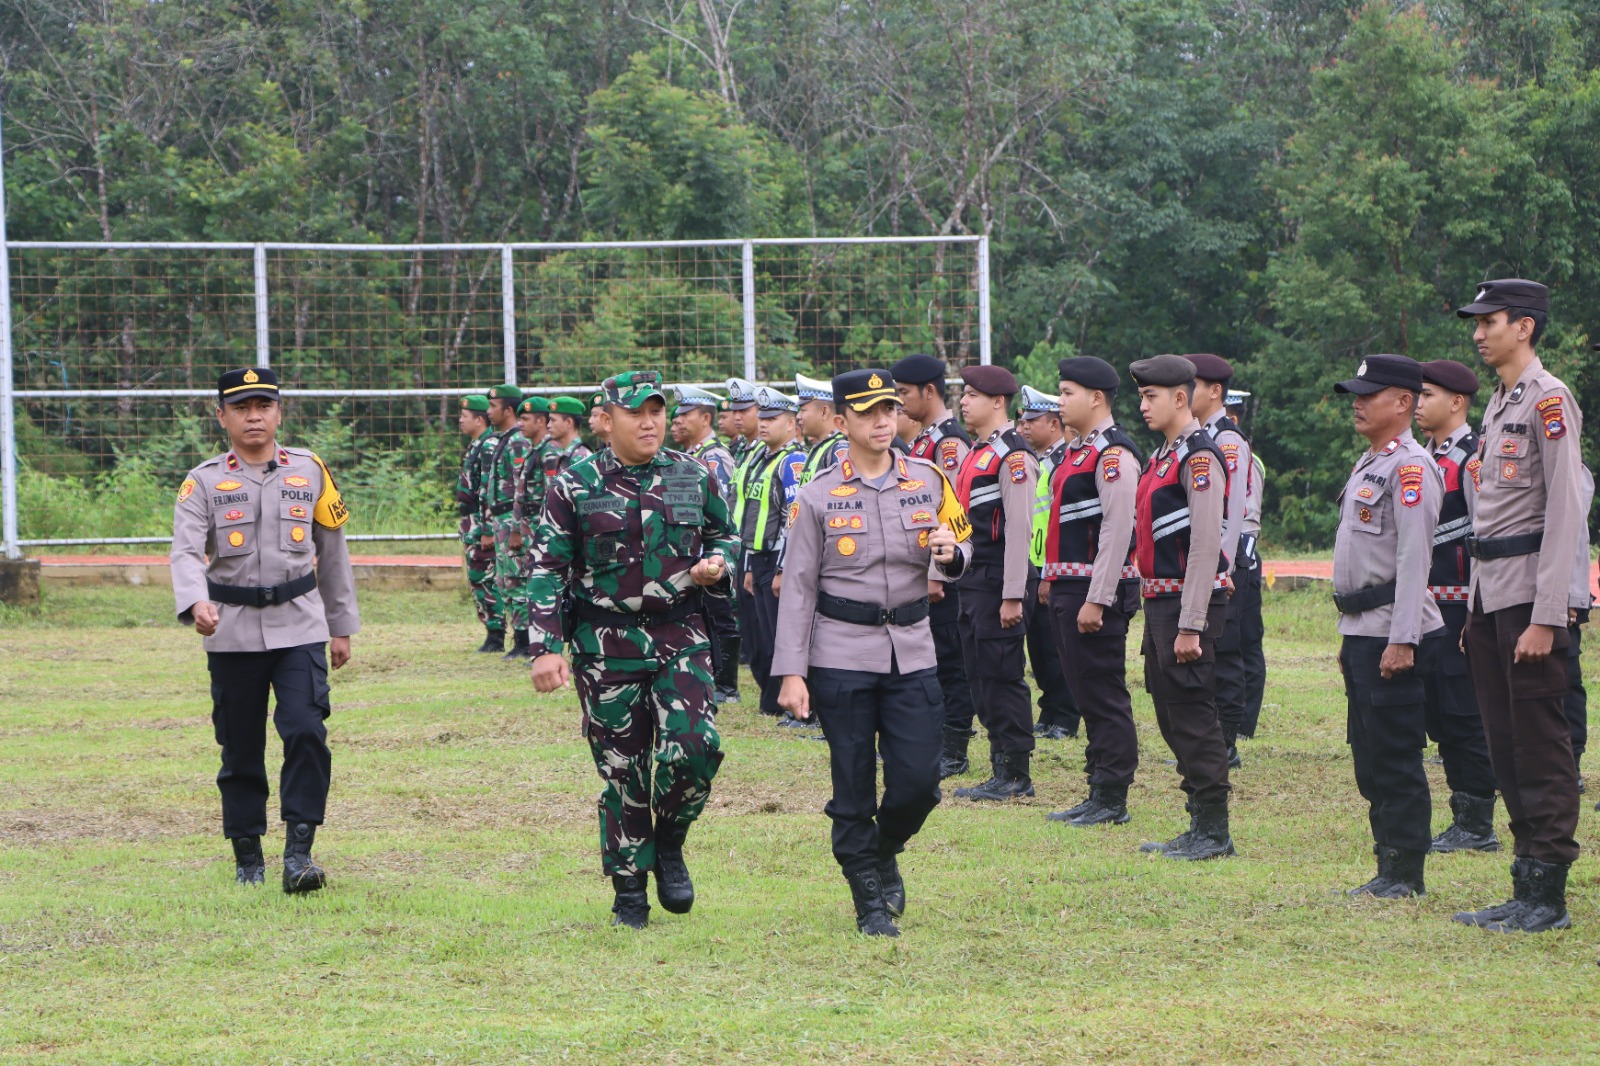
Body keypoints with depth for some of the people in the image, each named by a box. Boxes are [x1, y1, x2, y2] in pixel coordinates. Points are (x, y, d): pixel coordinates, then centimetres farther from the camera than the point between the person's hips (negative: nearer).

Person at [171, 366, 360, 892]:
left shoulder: (309, 470, 7)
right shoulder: (204, 482, 1)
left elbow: (332, 550, 14)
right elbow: (186, 551, -14)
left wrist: (342, 627, 15)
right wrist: (195, 603, -34)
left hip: (300, 625, 0)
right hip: (233, 632, 0)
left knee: (306, 731, -15)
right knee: (240, 747, 5)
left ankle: (299, 851, -13)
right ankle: (247, 857, 18)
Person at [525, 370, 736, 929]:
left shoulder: (694, 478, 6)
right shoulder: (574, 486, -1)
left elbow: (726, 536, 19)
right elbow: (547, 570, 0)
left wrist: (717, 565, -5)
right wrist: (545, 648, -9)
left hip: (680, 637, 1)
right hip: (606, 648, -1)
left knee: (694, 747, -17)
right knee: (622, 771, 2)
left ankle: (669, 842, 12)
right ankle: (630, 891, 16)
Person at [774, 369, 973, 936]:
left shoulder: (928, 481, 6)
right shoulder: (818, 496, -2)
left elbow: (962, 546, 15)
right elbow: (799, 586, -2)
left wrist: (950, 553, -12)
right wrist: (791, 672, -8)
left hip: (912, 650, 2)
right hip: (841, 654, -2)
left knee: (918, 778, -3)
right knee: (853, 784, 0)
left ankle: (884, 854, 27)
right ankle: (869, 901, 12)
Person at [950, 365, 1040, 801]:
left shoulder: (1013, 456, -13)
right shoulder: (976, 452, 16)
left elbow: (1019, 528, -18)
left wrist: (1012, 597, -21)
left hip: (998, 584, -10)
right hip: (973, 581, 10)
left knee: (1002, 676, -5)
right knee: (981, 677, 10)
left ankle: (1016, 777, 0)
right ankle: (1001, 770, 16)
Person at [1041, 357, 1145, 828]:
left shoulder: (1113, 454, -14)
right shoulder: (1077, 450, 16)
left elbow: (1117, 531, -20)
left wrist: (1097, 600, -22)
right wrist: (1051, 579, 19)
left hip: (1096, 591, -10)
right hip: (1066, 589, 10)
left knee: (1104, 695, -5)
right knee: (1085, 695, 12)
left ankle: (1112, 801, -1)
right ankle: (1098, 794, 18)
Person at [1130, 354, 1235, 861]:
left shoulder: (1199, 456, -14)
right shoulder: (1164, 454, 16)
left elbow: (1206, 544, -19)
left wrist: (1190, 627, -22)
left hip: (1189, 603, -10)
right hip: (1160, 603, 10)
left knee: (1192, 714, -7)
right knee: (1170, 715, 12)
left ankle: (1214, 832, -2)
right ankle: (1200, 827, 19)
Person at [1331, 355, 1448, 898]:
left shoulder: (1411, 466, -13)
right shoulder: (1368, 464, 17)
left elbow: (1413, 560, -18)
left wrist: (1402, 641, -22)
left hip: (1393, 633, -10)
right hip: (1361, 629, 10)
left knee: (1396, 756, -6)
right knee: (1369, 757, 11)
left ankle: (1406, 873, -1)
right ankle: (1388, 867, 17)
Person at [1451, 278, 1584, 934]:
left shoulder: (1548, 400, -11)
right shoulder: (1500, 402, 18)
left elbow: (1565, 512, -17)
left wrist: (1546, 618, -21)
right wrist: (1475, 613, 18)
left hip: (1528, 598, -9)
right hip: (1489, 596, 10)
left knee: (1542, 746, -6)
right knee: (1505, 747, 10)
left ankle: (1548, 897, -3)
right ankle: (1526, 889, 15)